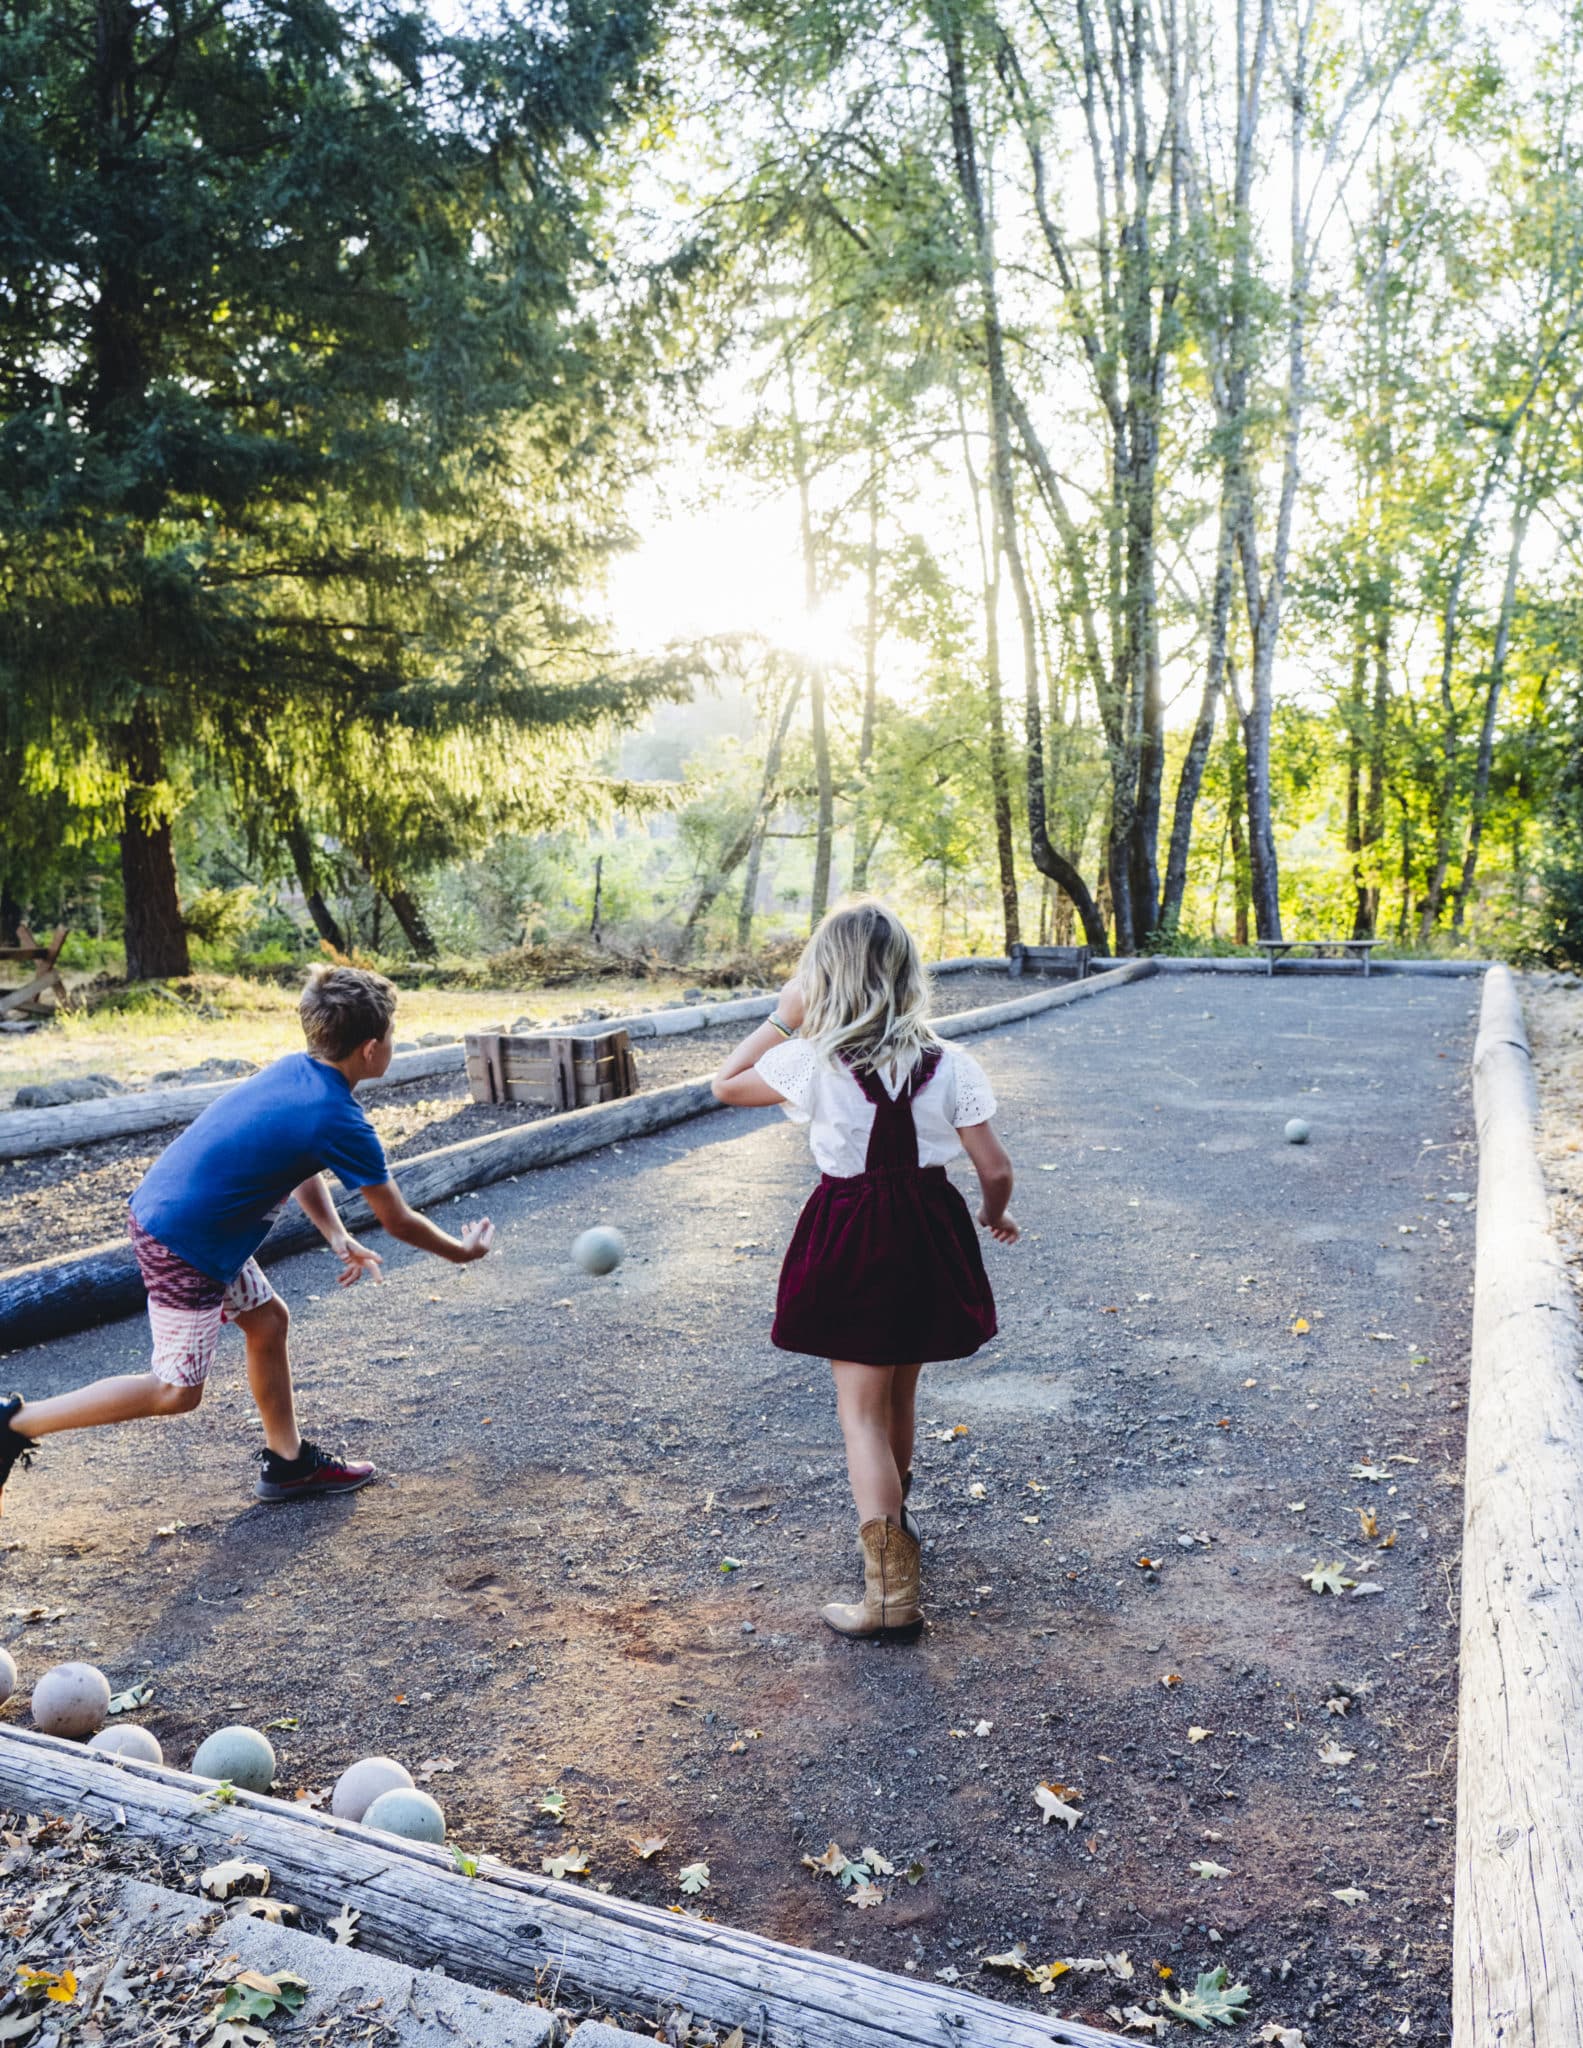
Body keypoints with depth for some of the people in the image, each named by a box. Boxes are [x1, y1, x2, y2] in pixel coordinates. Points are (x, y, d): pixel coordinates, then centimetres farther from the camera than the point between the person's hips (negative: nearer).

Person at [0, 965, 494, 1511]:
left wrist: (338, 1239, 6)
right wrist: (462, 1251, 7)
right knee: (176, 1392, 3)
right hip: (184, 1246, -9)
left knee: (267, 1320, 18)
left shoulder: (293, 1070, 2)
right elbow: (399, 1222, -9)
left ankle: (287, 1462, 29)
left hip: (158, 1208, 9)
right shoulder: (341, 1122, -20)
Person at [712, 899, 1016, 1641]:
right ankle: (893, 1517, 47)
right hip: (930, 1232, 4)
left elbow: (726, 1085, 3)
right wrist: (992, 1216, 15)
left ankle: (892, 1592, 0)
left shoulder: (812, 1063, -14)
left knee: (862, 1411, 4)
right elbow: (995, 1169, -6)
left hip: (849, 1240, -3)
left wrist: (782, 1019, 2)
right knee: (899, 1393, 24)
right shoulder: (949, 1065, -8)